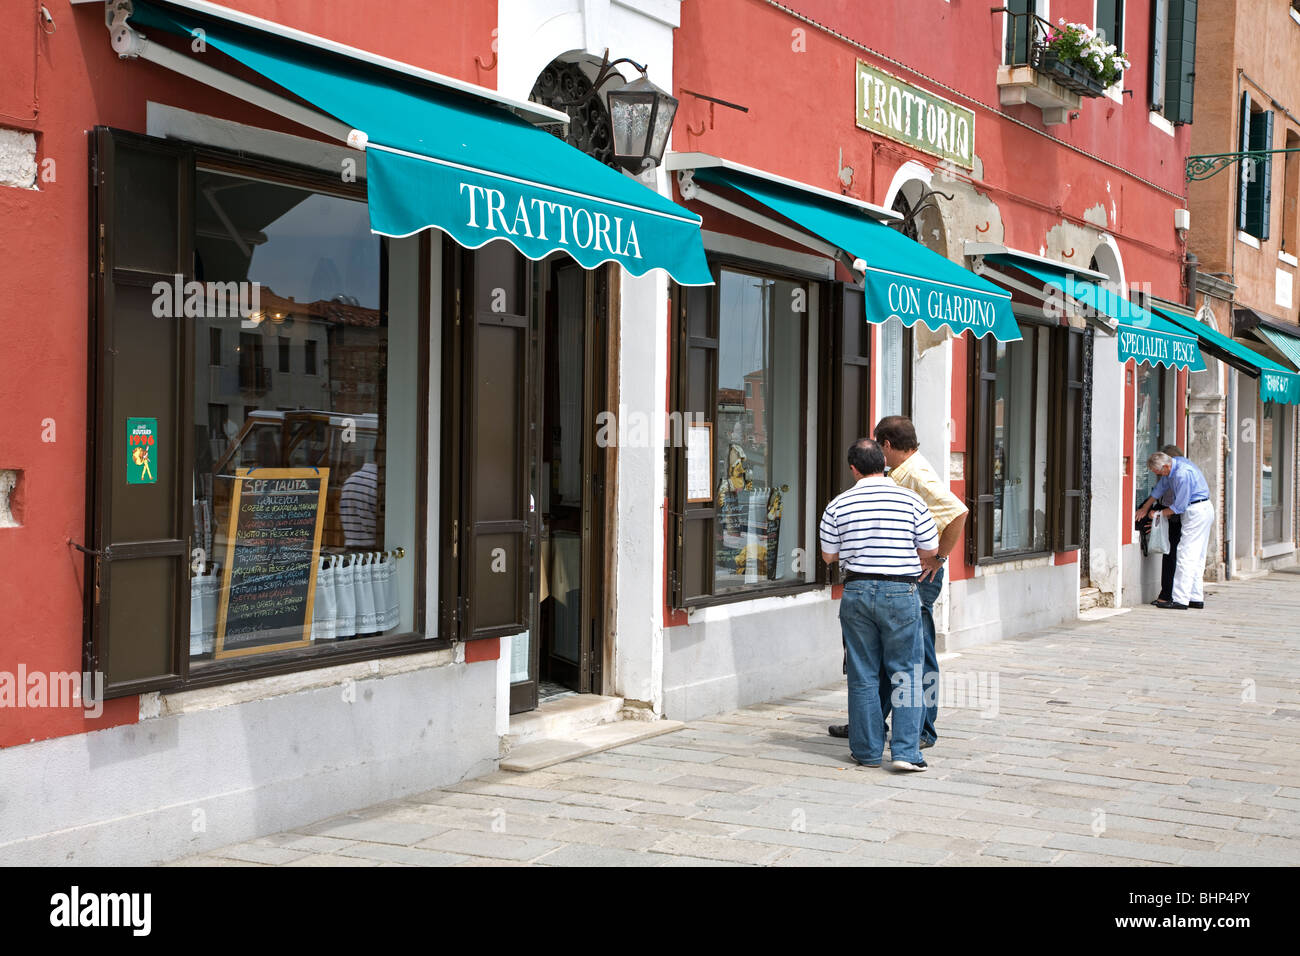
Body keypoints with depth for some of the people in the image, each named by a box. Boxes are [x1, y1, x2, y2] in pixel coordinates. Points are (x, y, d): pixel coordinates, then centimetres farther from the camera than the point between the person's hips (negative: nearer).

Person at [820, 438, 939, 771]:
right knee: (907, 674, 5)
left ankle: (867, 751, 13)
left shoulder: (839, 505, 1)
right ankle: (906, 751, -2)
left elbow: (829, 555, 8)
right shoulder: (911, 501, -3)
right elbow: (930, 550, 2)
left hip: (857, 592, 2)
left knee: (863, 676, 9)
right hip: (901, 593, -1)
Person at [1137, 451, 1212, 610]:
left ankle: (1180, 600, -10)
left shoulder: (1183, 475, -24)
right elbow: (1160, 487, 18)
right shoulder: (1176, 463, 6)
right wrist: (1145, 508, 18)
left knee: (1186, 556, -9)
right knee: (1197, 557, 11)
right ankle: (1196, 598, 14)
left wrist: (1158, 514, -4)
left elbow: (1179, 506, -18)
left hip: (1196, 512, -10)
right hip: (1205, 510, 10)